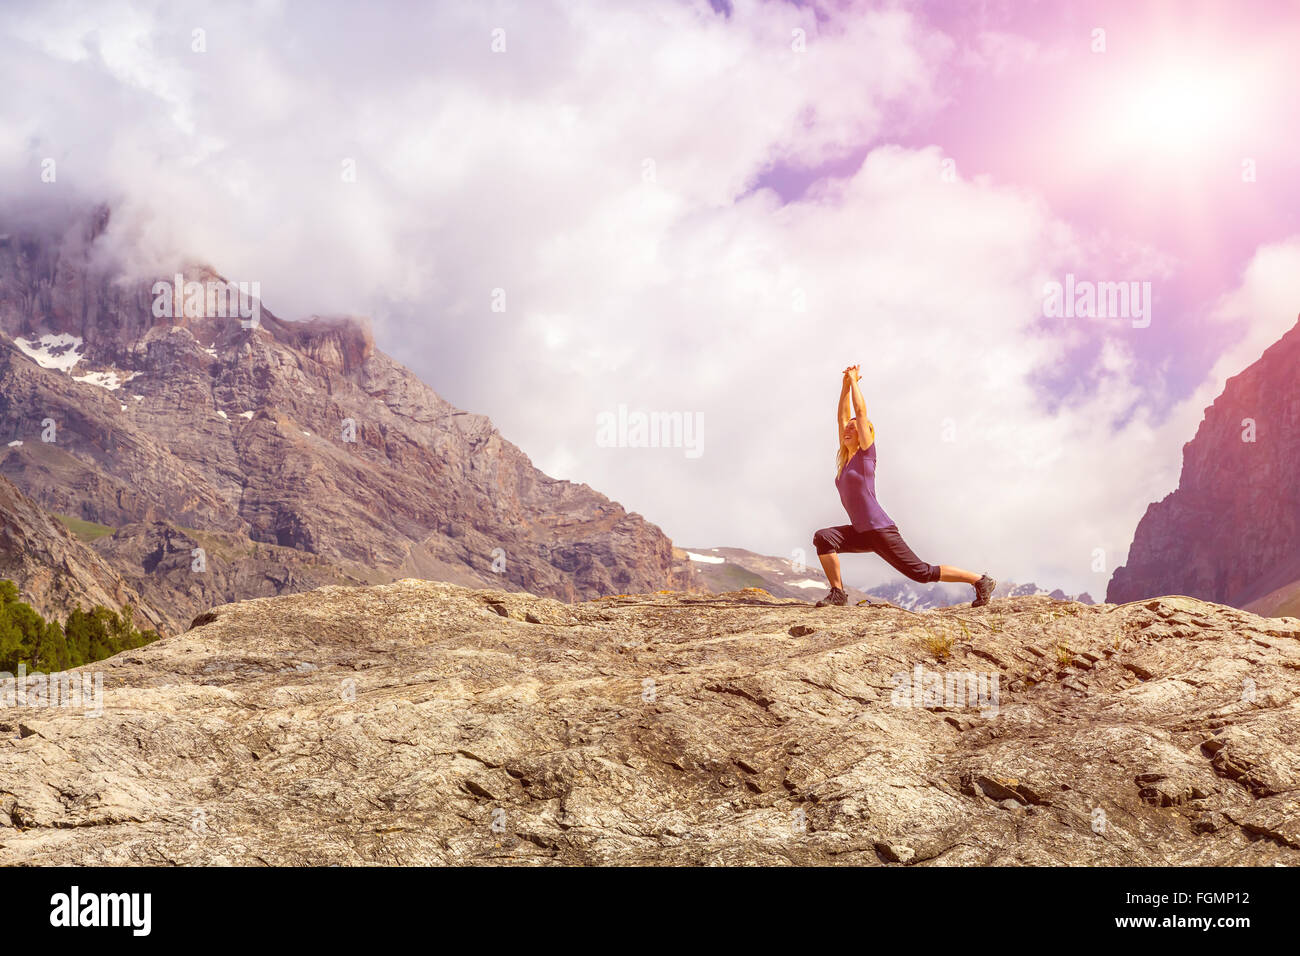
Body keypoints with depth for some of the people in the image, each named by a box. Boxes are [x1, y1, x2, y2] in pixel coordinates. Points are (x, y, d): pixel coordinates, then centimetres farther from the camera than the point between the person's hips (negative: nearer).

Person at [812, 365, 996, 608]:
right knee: (824, 537, -14)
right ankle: (838, 593, -12)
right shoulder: (846, 458, 13)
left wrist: (854, 381, 2)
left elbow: (860, 411, -7)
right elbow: (842, 416, 15)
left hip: (881, 531, -7)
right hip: (862, 534, 7)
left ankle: (980, 580, 6)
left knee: (922, 572, -6)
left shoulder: (867, 453, -5)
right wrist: (845, 385, 14)